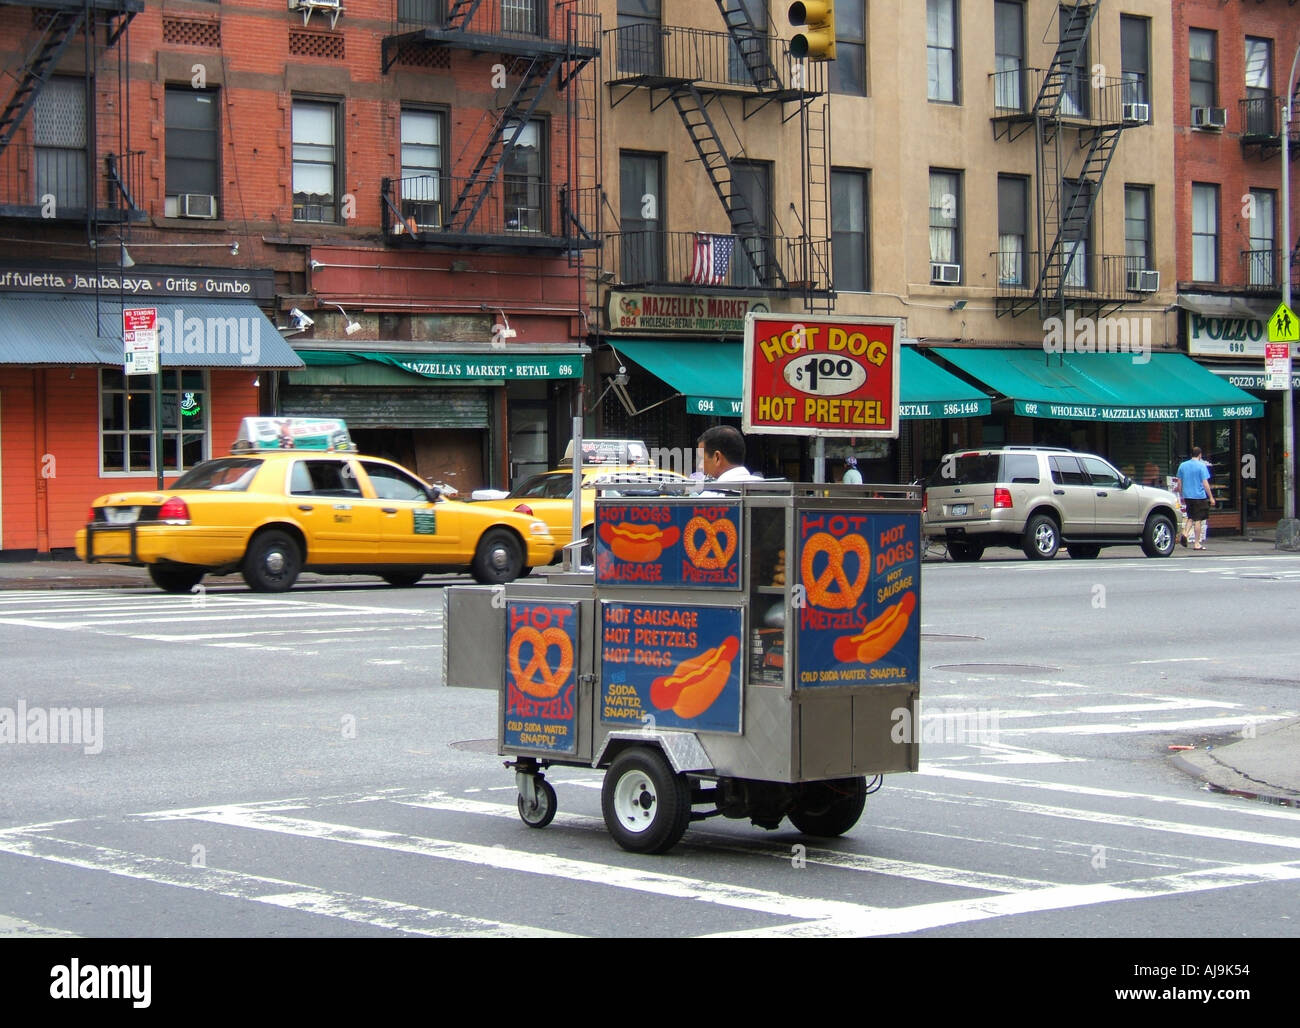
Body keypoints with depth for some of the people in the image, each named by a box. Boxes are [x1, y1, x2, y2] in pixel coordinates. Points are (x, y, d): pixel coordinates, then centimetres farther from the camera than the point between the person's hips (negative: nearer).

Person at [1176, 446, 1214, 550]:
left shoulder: (1182, 465, 6)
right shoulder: (1201, 466, -8)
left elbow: (1179, 483, 10)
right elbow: (1205, 483, -10)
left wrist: (1181, 494, 22)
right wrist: (1211, 497, -5)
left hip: (1187, 496, 4)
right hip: (1199, 496, -4)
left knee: (1191, 518, 19)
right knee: (1198, 520, 1)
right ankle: (1197, 543, 2)